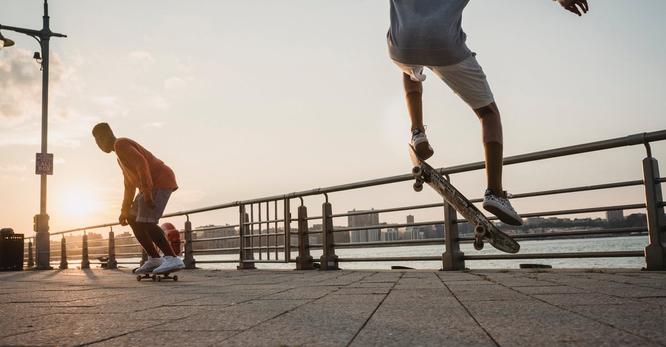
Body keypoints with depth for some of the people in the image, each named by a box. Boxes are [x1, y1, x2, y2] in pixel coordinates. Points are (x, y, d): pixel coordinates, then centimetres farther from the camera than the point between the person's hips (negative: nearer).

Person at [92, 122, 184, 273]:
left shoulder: (120, 144, -7)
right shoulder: (121, 155, 26)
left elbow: (141, 163, -23)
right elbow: (130, 184, 29)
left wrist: (146, 192, -29)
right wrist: (125, 211, 27)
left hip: (160, 181, -10)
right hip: (155, 184, 10)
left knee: (145, 222, -20)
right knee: (133, 218, 10)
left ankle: (172, 258, -24)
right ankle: (154, 259, 7)